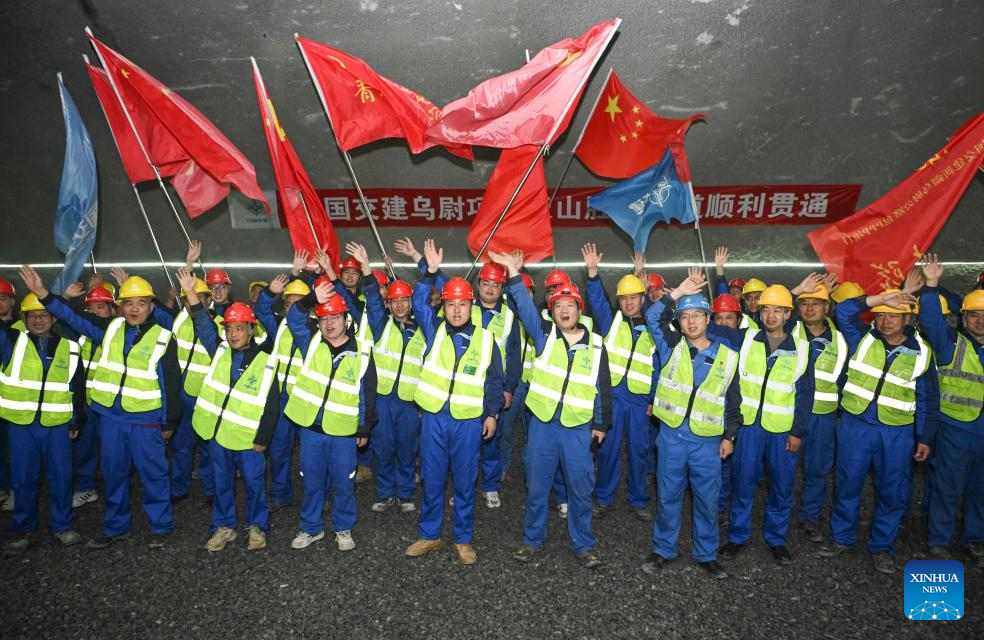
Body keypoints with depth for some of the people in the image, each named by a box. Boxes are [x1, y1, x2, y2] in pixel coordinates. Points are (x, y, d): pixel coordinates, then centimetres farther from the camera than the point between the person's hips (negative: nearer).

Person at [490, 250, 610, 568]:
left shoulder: (596, 345, 2)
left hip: (579, 427, 0)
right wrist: (514, 273, -23)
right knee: (536, 485, 11)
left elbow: (603, 388, 7)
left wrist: (602, 424, 7)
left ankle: (583, 544, 26)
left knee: (580, 488, 8)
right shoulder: (544, 334, -1)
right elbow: (525, 306, -13)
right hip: (542, 423, 0)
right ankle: (532, 539, 29)